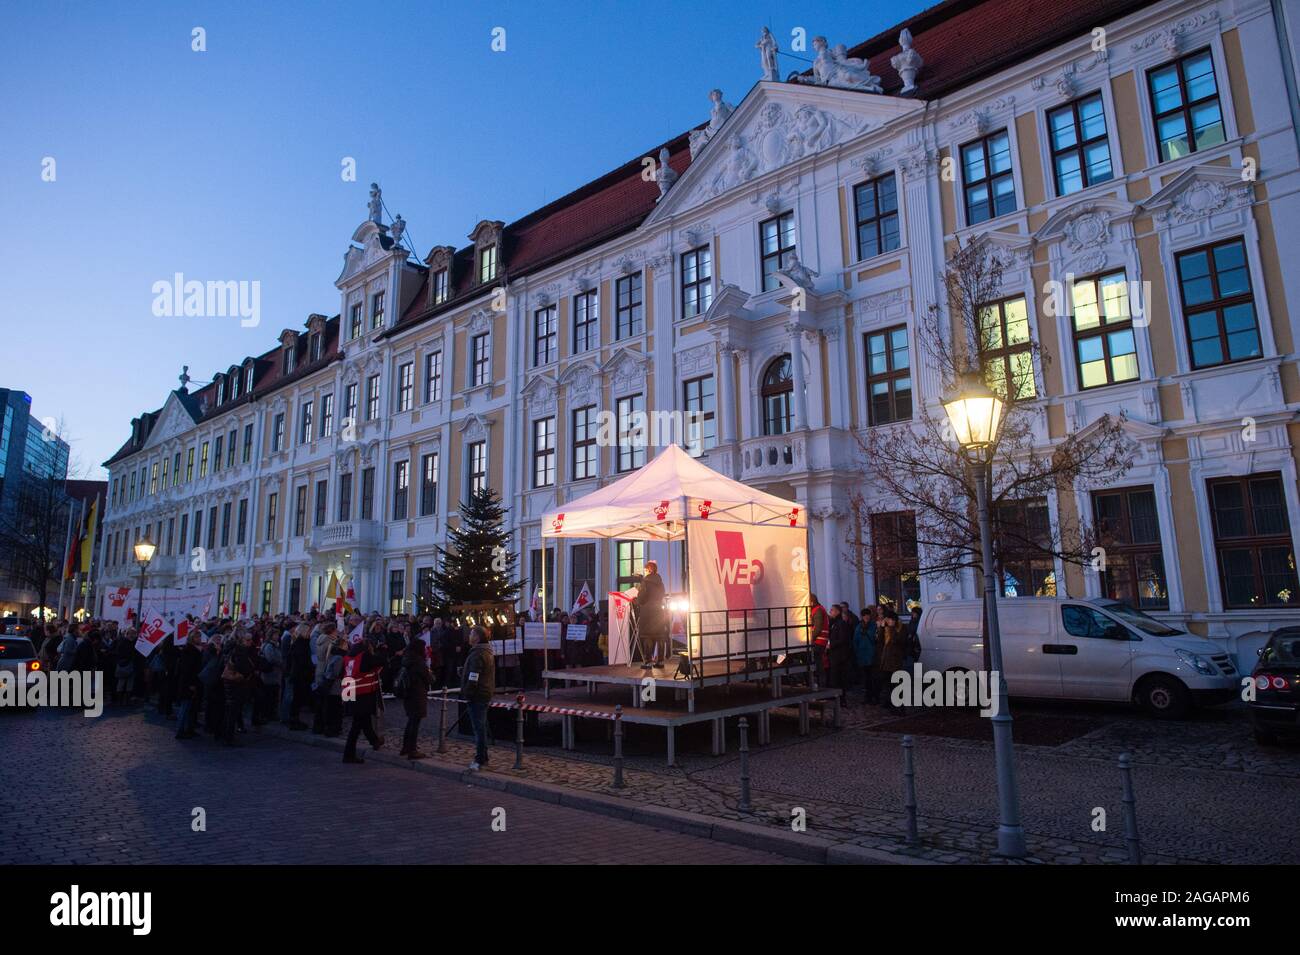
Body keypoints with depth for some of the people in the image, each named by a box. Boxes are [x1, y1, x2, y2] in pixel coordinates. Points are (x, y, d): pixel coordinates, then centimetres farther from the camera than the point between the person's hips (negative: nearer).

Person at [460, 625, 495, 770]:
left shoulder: (477, 655, -19)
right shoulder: (488, 652, 14)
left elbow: (473, 678, -22)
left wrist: (467, 695, -16)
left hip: (477, 696, -10)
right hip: (486, 694, 10)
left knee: (478, 727, -5)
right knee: (481, 727, 16)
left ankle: (480, 759, -1)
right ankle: (483, 757, 24)